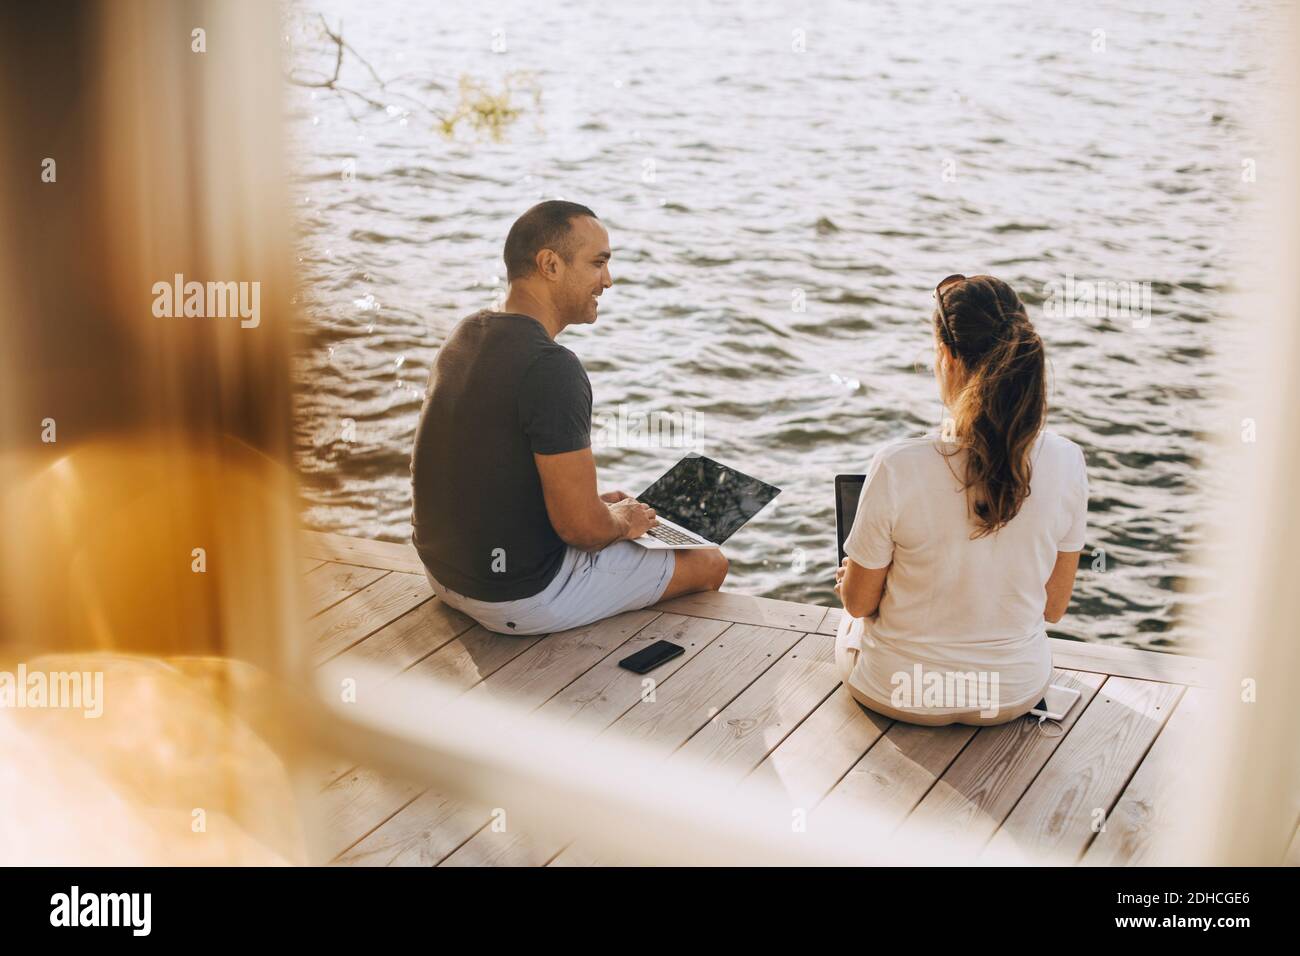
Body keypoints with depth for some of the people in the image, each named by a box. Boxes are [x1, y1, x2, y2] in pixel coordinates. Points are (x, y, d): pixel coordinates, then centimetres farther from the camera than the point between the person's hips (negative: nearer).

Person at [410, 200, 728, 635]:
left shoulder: (465, 335, 3)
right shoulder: (551, 368, -26)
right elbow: (581, 527, -26)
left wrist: (596, 503, 15)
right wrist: (621, 521, -3)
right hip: (518, 599, -9)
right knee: (709, 563, 8)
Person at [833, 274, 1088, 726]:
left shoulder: (898, 467, -28)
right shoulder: (1066, 461, -18)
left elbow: (859, 601, -12)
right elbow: (1054, 606, -4)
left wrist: (849, 584, 12)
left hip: (900, 693, -3)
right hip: (1017, 690, 3)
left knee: (850, 620, 33)